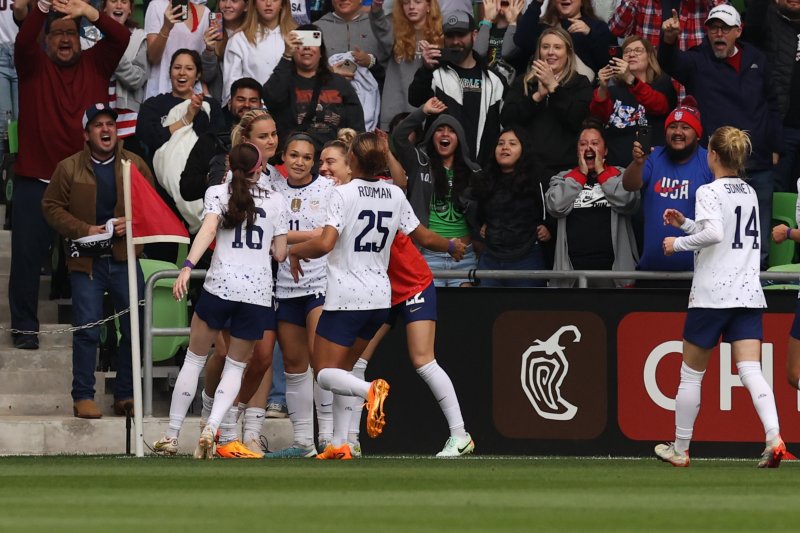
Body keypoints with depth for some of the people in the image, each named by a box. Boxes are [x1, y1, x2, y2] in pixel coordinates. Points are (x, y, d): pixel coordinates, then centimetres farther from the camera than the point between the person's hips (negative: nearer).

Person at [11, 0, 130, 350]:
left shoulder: (95, 64, 8)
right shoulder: (34, 65, 4)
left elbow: (122, 39, -7)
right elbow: (22, 41, -16)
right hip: (36, 180, -1)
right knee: (27, 254, -1)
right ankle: (24, 327, 7)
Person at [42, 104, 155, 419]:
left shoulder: (135, 165, 6)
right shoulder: (69, 168, 1)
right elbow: (52, 206, 2)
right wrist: (82, 230, -11)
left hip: (125, 259, 2)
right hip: (87, 260, -2)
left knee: (134, 330, 2)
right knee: (87, 330, -5)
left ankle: (126, 396, 13)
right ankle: (83, 397, 2)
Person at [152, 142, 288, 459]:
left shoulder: (217, 193, 5)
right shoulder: (275, 200, 11)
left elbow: (208, 230, -13)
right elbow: (280, 254, 11)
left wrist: (187, 267, -22)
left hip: (220, 285, -1)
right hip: (259, 291, 1)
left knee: (194, 359, 12)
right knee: (236, 366, 12)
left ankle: (172, 435, 9)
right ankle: (212, 427, -12)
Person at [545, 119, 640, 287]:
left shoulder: (619, 175, 11)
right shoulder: (563, 179, 14)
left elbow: (627, 202, -9)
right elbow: (555, 206, -5)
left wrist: (601, 171, 0)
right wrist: (581, 173, 1)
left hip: (612, 267, -1)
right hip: (572, 270, 1)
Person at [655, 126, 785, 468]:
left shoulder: (710, 192, -9)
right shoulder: (749, 193, 15)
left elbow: (714, 233, -26)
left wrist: (679, 243, -11)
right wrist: (686, 224, 26)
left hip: (712, 295, -6)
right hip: (749, 295, 6)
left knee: (691, 374, 9)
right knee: (751, 371, -6)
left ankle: (680, 450, 18)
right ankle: (773, 438, -28)